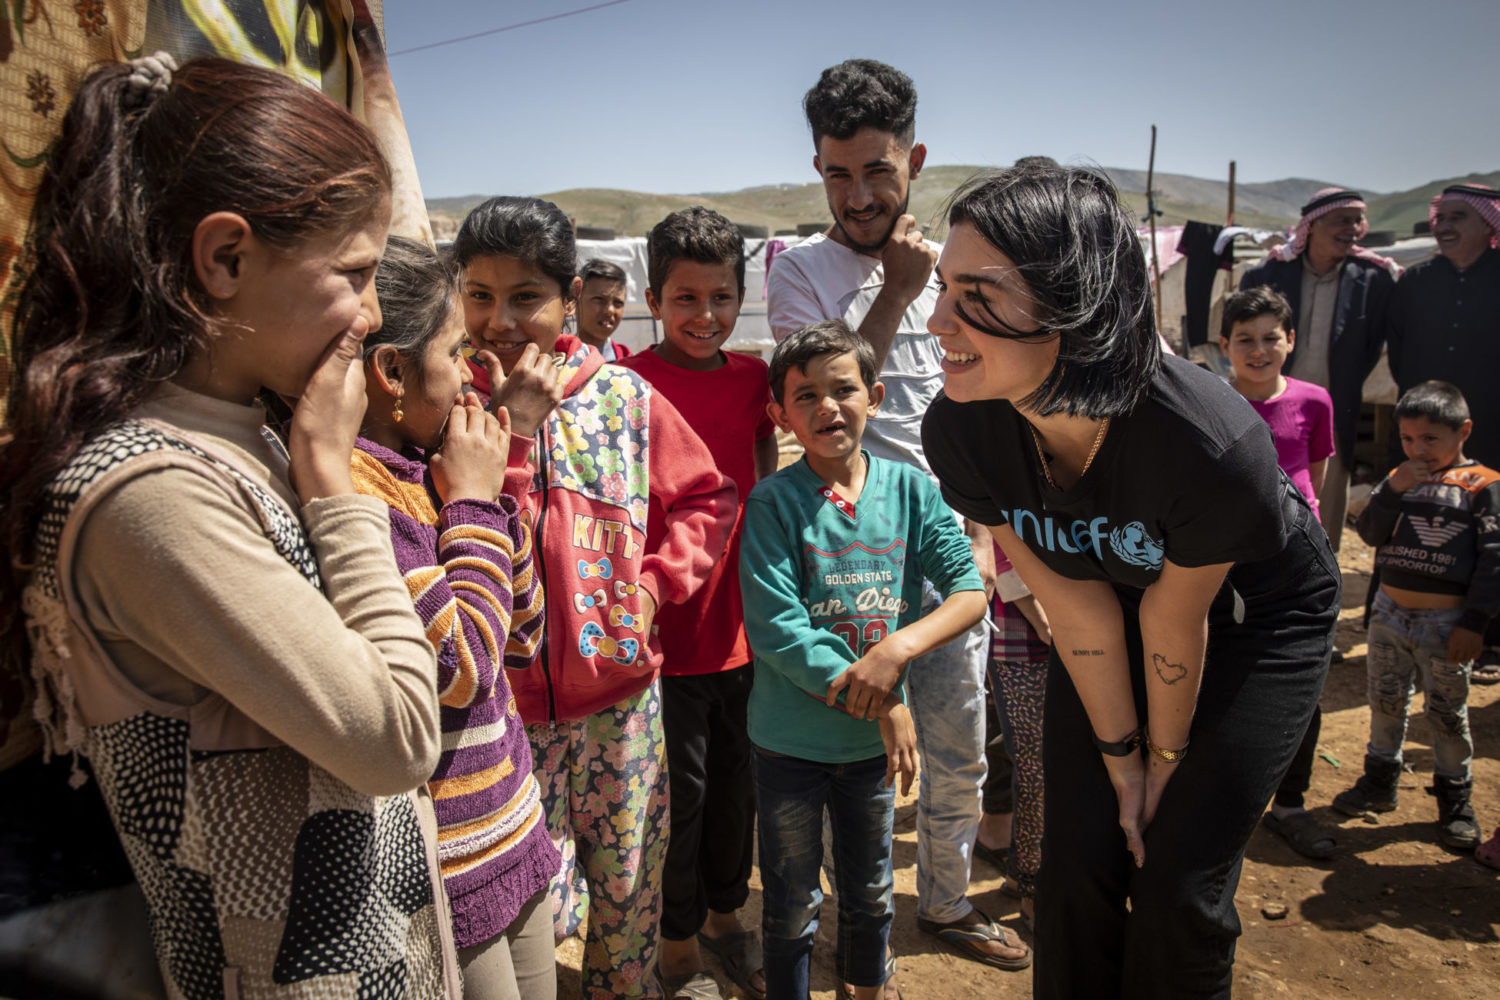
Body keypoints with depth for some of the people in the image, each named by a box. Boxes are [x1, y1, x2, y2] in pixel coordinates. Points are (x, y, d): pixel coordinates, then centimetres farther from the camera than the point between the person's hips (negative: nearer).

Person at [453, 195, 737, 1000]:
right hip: (504, 701, -2)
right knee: (536, 912, 6)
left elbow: (709, 497, 7)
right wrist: (512, 430, -23)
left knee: (628, 890, 20)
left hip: (621, 692, 2)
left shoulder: (622, 396, -3)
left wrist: (656, 580, -6)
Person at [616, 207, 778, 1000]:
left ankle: (726, 915, 42)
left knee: (738, 782, 19)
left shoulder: (751, 376, 4)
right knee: (678, 790, 9)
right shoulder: (629, 383, -12)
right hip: (664, 629, -5)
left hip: (742, 623, 5)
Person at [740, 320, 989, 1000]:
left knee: (870, 891, 24)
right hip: (790, 740, -3)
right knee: (793, 906, 15)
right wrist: (880, 703, -21)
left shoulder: (910, 491, -4)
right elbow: (776, 630, -21)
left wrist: (901, 646, -26)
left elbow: (970, 591, -9)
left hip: (875, 740, 3)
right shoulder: (772, 503, -14)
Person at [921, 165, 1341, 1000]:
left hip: (1260, 621, -3)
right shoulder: (960, 433, -28)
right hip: (1115, 599, 3)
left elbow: (1175, 625, -22)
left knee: (1179, 884, -3)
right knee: (1080, 860, 2)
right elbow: (1079, 611, -16)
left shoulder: (1211, 445, -40)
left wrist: (1166, 757, -4)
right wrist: (1122, 761, -7)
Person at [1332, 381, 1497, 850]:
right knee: (1385, 701, 14)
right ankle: (1380, 780, 29)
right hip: (1390, 611, 4)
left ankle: (1454, 798, 23)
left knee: (1447, 712, 7)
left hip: (1445, 619, -4)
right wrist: (1393, 490, -18)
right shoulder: (1398, 479, 4)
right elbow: (1370, 533, -4)